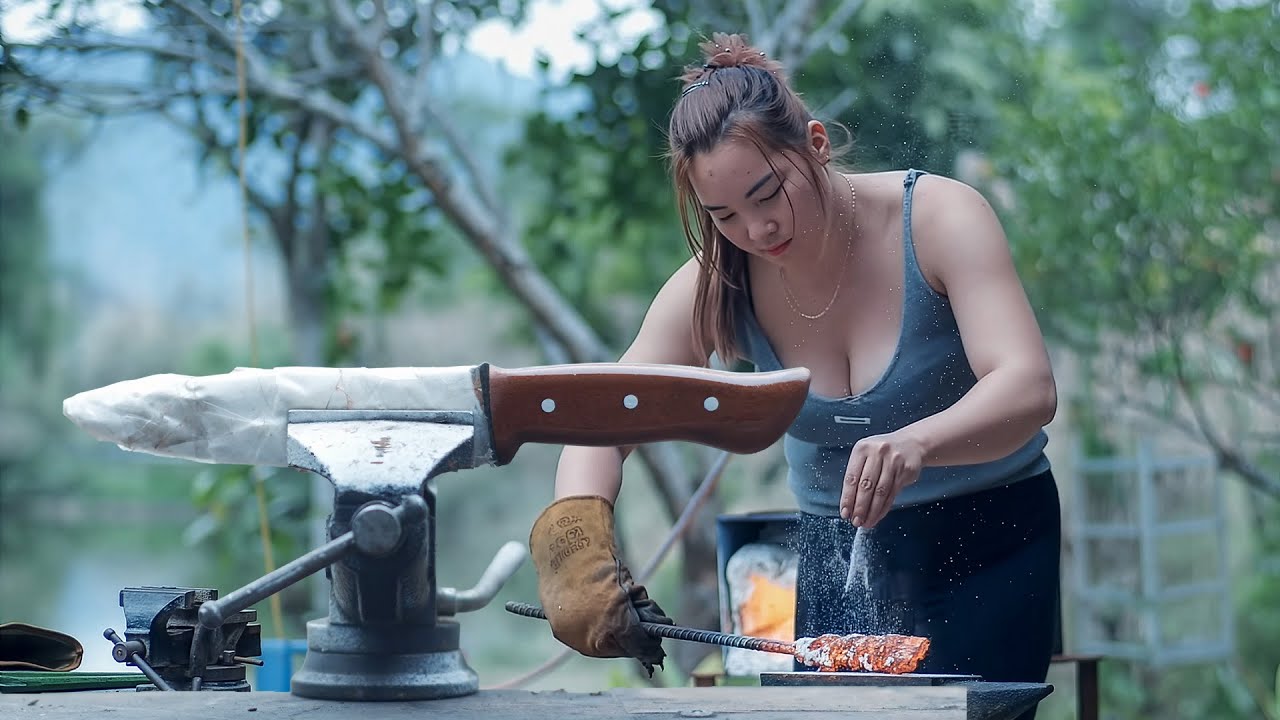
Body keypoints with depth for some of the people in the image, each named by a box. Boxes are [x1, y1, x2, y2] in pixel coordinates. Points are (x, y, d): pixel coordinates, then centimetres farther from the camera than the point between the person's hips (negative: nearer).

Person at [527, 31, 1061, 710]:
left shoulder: (937, 216, -19)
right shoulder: (716, 286, -11)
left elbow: (1028, 390, -30)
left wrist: (916, 444, -51)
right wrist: (577, 551, -38)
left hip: (989, 536, -3)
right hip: (837, 553, 3)